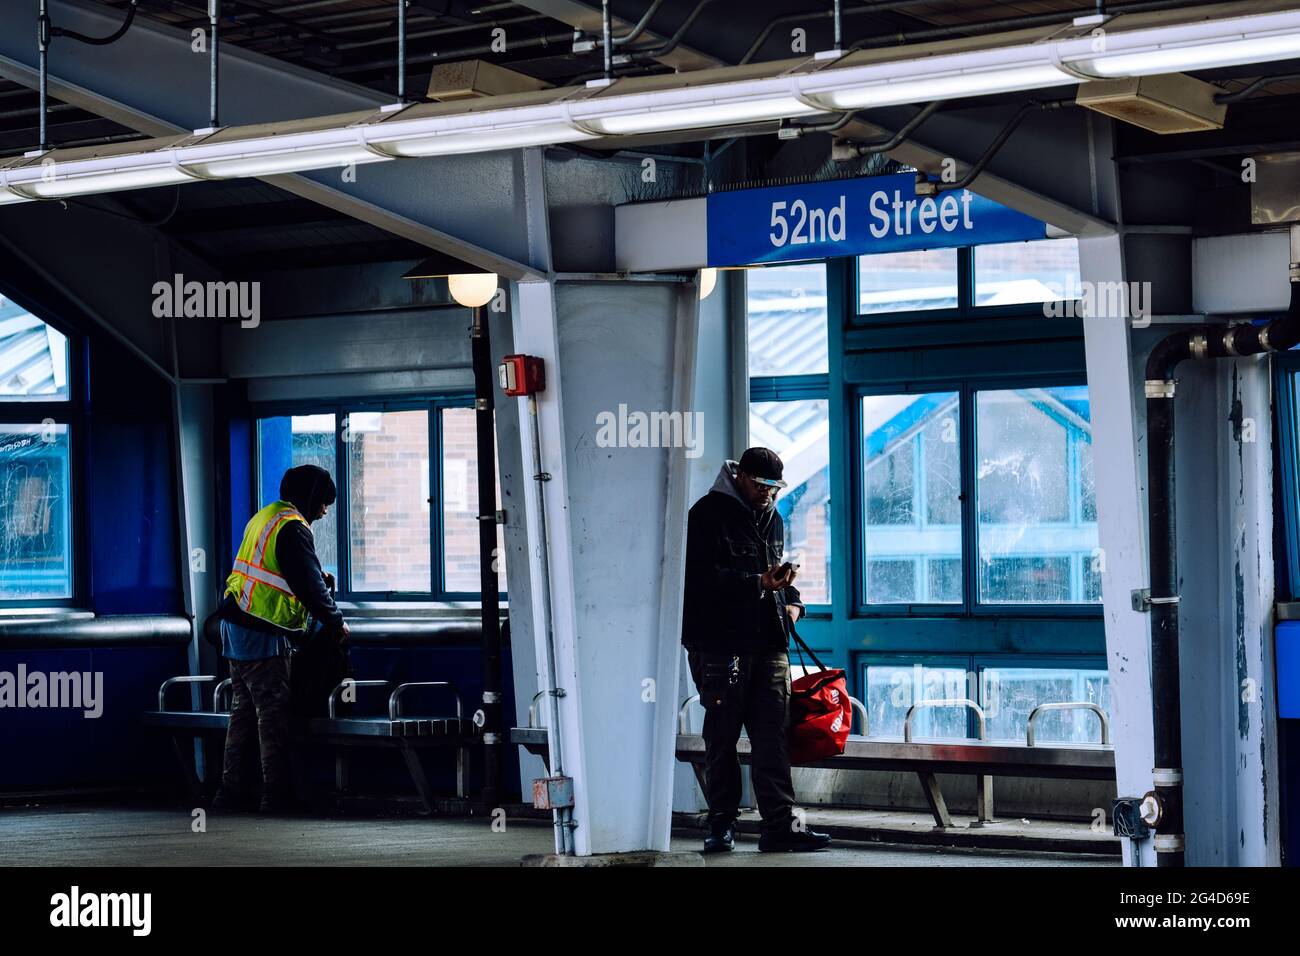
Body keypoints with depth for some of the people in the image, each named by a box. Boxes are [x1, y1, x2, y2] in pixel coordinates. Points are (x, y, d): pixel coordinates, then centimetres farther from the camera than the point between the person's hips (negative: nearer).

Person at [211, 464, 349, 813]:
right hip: (262, 636, -10)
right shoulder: (292, 528, -15)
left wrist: (318, 577, 18)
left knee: (243, 711, 14)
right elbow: (309, 585, -17)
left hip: (236, 628, 10)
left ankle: (231, 791, 17)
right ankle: (276, 795, -3)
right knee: (274, 715, -5)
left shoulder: (264, 517, 16)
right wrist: (336, 621, -5)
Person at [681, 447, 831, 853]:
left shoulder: (773, 519, 20)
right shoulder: (709, 513, -4)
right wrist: (758, 583, -23)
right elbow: (702, 576, -15)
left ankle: (780, 826, -2)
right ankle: (722, 824, 9)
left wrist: (792, 601, 10)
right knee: (722, 736, 2)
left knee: (773, 736, 0)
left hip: (769, 644, 6)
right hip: (719, 644, -6)